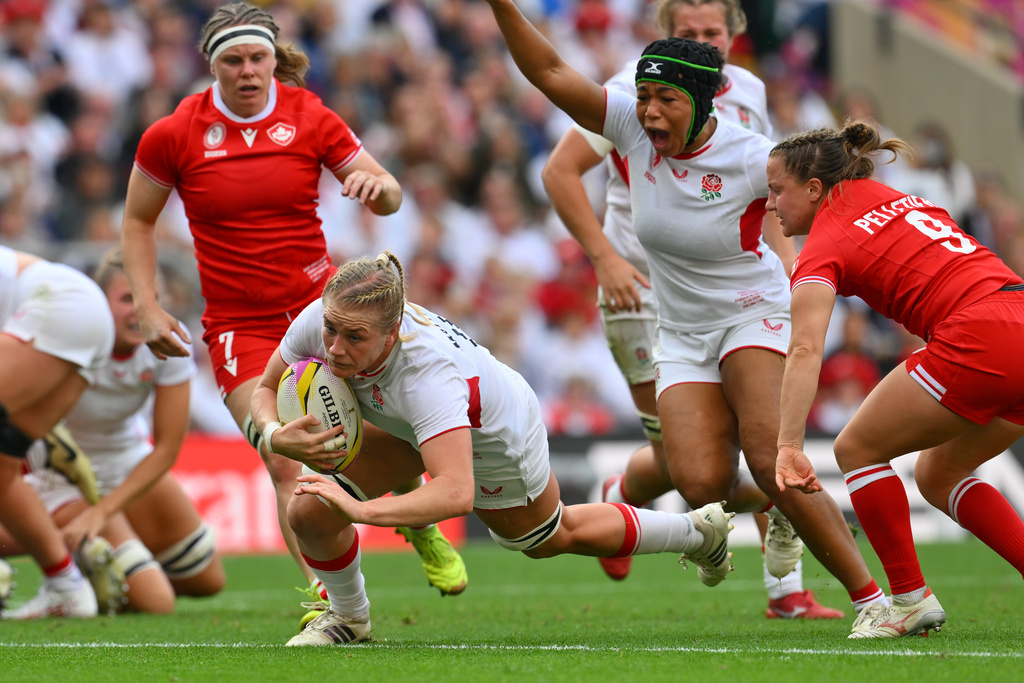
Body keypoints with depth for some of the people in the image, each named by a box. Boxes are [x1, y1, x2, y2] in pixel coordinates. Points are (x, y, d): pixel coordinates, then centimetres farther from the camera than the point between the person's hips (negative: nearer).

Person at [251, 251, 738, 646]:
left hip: (496, 441, -4)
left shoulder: (428, 373, -50)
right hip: (402, 426, 5)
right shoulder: (318, 322, -35)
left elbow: (456, 493, -57)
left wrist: (363, 509, -68)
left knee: (552, 537, 24)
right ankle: (347, 617, 19)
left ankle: (697, 531, 50)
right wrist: (276, 436, -39)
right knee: (309, 511, -15)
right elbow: (266, 391, -17)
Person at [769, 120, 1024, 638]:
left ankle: (910, 598, 7)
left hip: (982, 338, -8)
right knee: (937, 476, 23)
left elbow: (805, 350, -14)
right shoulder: (899, 200, 24)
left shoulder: (823, 249, 1)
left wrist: (789, 446, -23)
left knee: (857, 448, 8)